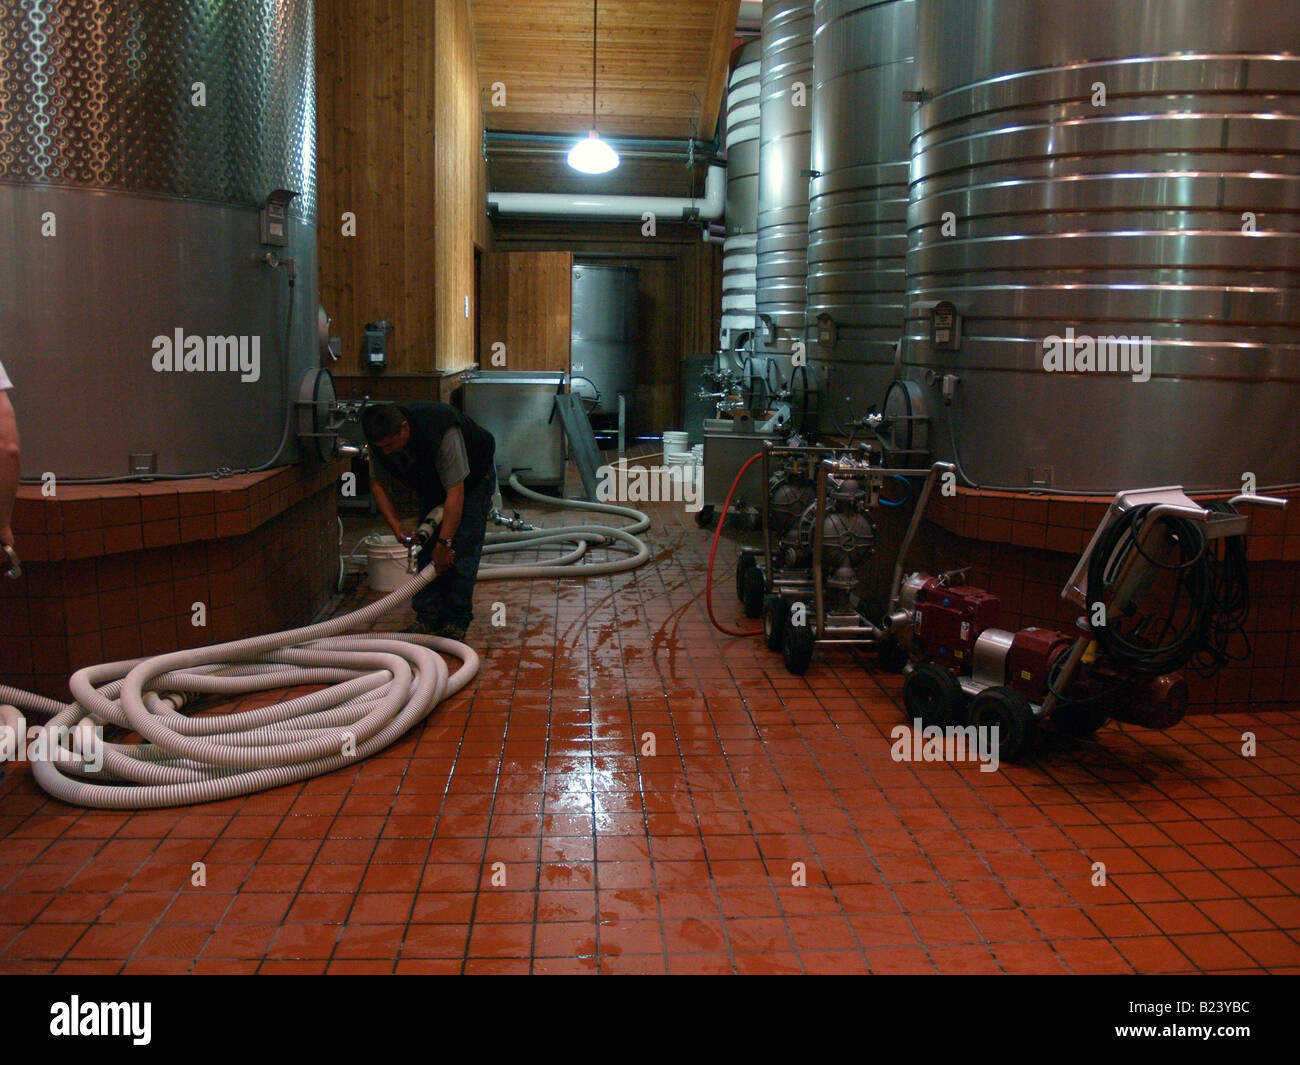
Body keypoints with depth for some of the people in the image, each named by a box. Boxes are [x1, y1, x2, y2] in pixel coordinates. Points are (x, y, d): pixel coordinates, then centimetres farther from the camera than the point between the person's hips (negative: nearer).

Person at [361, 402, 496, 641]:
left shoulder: (443, 431, -43)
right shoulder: (381, 438, -22)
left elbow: (455, 493, -40)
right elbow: (378, 483, -6)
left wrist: (445, 542, -38)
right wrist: (395, 523, -17)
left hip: (473, 476, -6)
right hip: (431, 481, 6)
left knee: (461, 548, -13)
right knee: (427, 548, -2)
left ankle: (457, 621, -5)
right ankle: (428, 618, 4)